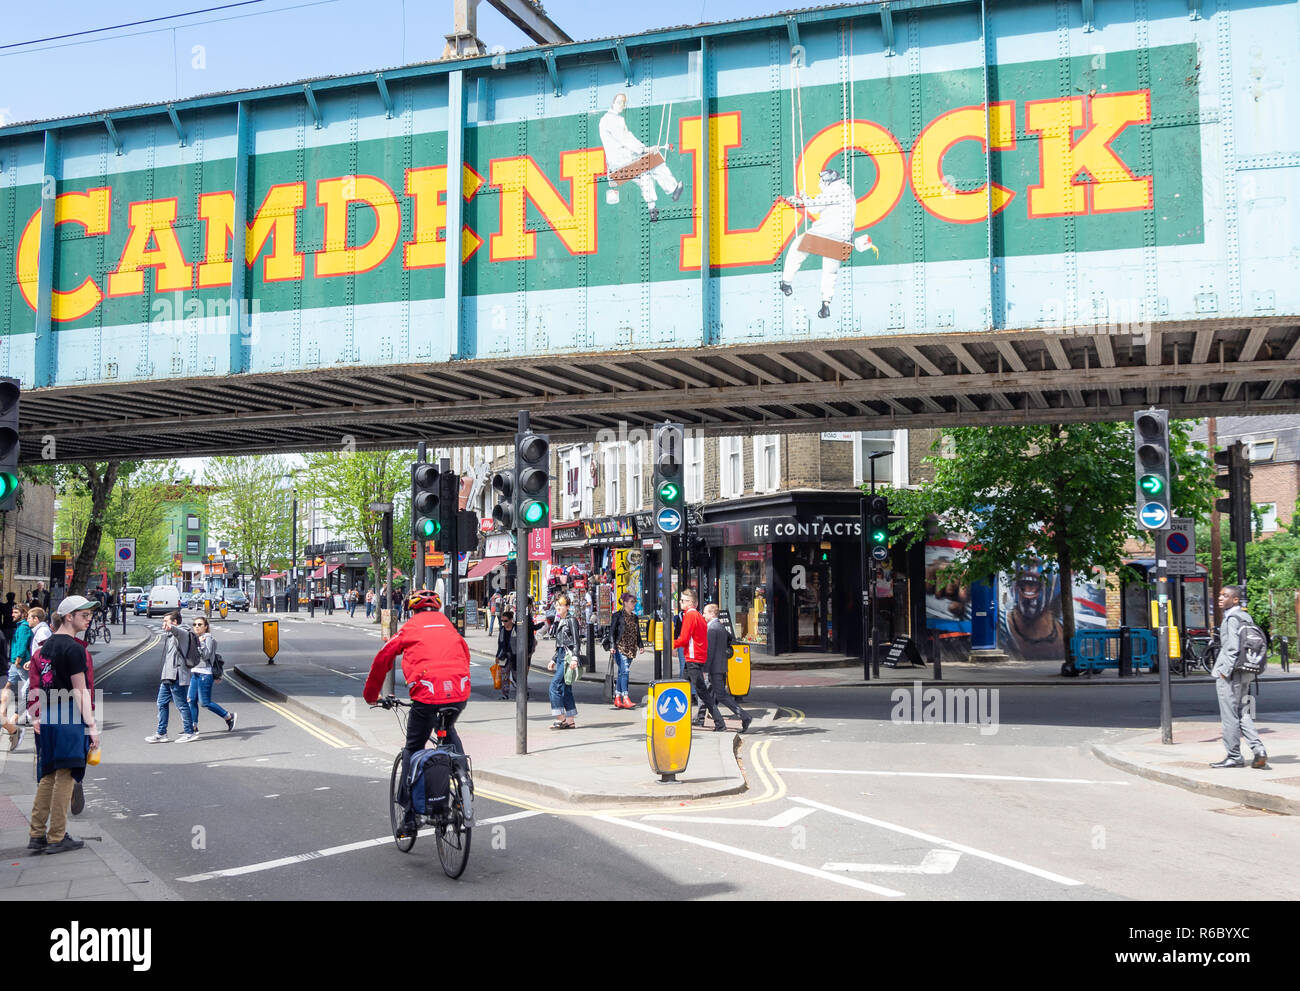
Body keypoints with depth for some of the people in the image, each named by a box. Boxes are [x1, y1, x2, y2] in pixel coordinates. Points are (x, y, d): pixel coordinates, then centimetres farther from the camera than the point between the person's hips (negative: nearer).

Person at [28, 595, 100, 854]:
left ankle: (36, 834, 15)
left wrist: (40, 716, 22)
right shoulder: (74, 648, -13)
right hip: (69, 718, -8)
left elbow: (46, 684, 18)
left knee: (48, 777, 14)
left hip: (48, 717, 9)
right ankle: (57, 838, 2)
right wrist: (91, 725, -14)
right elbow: (80, 691, -15)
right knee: (65, 776, -2)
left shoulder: (47, 645, 14)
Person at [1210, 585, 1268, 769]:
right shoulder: (1246, 617, 14)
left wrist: (1225, 671, -17)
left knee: (1230, 716, -1)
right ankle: (1259, 750, 2)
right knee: (1243, 714, 13)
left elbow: (1233, 648, -21)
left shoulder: (1232, 618, -14)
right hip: (1245, 673, 9)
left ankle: (1234, 757, 4)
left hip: (1230, 673, -9)